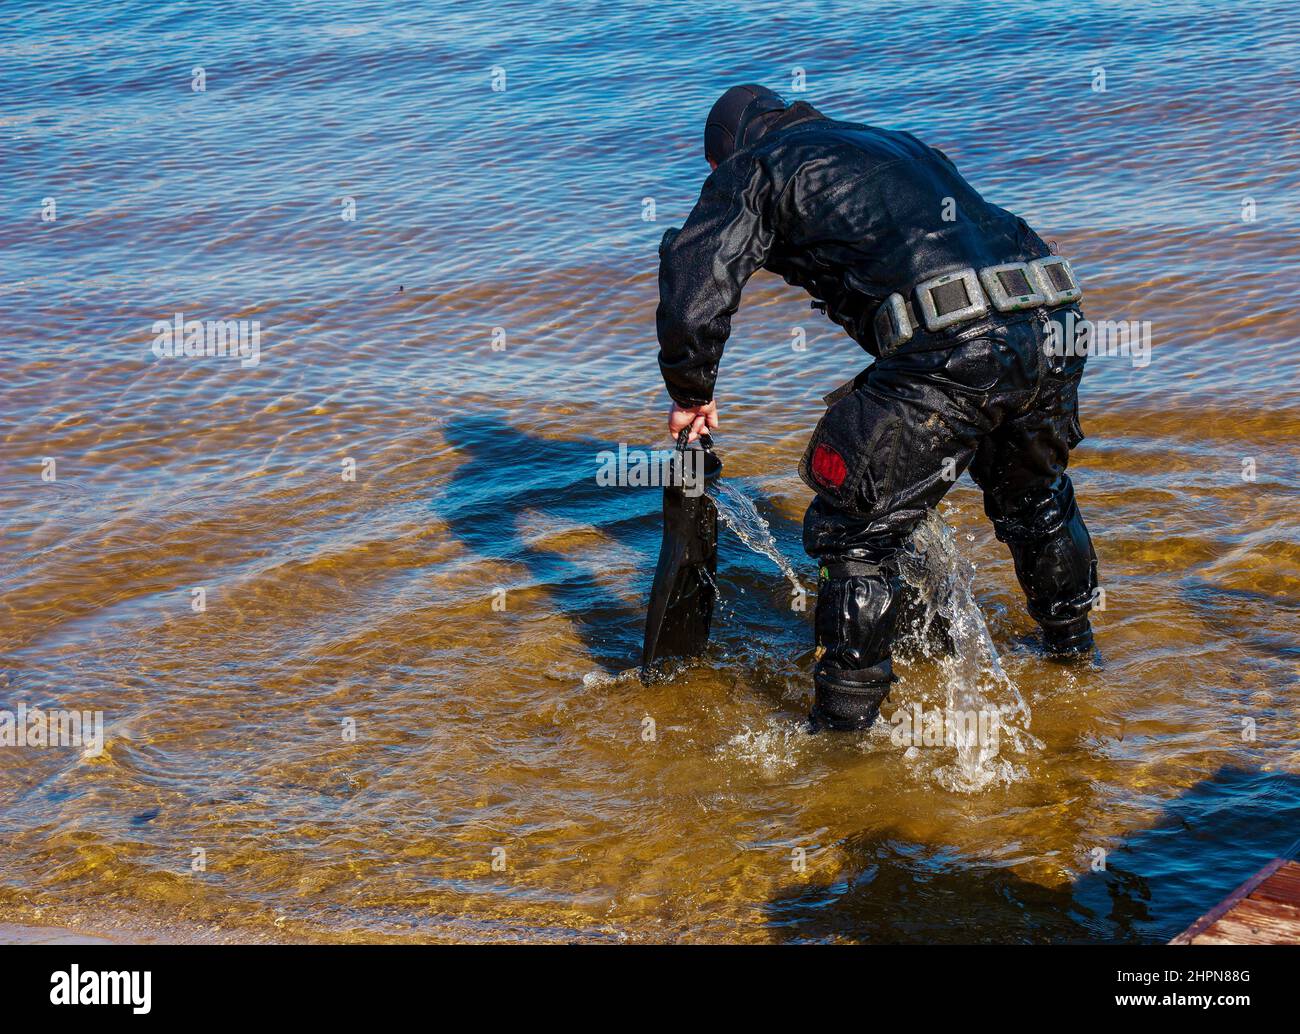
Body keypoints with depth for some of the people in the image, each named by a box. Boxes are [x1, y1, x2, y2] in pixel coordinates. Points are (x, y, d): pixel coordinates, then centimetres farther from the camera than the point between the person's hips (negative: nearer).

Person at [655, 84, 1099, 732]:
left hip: (949, 349, -7)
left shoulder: (752, 169, 13)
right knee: (1033, 496, 33)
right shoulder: (894, 143, 35)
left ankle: (844, 730, 14)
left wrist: (691, 396, 19)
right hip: (1053, 326, 7)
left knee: (855, 531, 8)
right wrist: (880, 390, 44)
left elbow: (692, 301, 2)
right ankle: (1073, 647, 52)